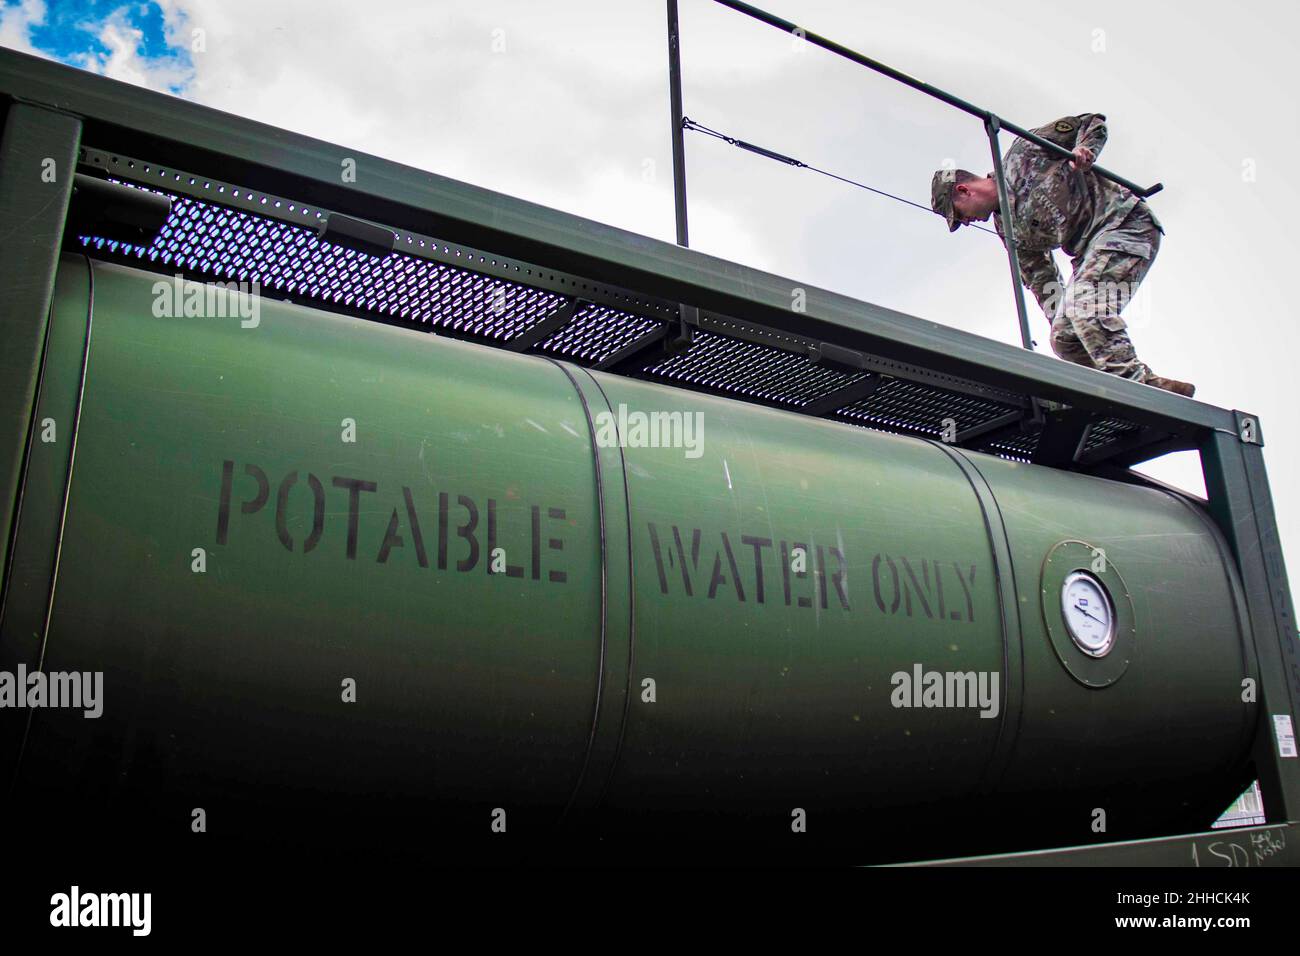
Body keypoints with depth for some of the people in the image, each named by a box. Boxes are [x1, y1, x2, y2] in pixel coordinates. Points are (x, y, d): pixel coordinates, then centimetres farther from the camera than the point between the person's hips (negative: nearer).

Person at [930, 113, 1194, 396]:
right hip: (1090, 250, 8)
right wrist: (1059, 318, 3)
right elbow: (1040, 277, 13)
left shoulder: (1025, 150, -2)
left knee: (1086, 308, -27)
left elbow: (1092, 122, 3)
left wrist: (1084, 150, -17)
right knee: (1063, 337, -3)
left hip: (1123, 220, -8)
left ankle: (1138, 382, -30)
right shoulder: (1008, 229, 13)